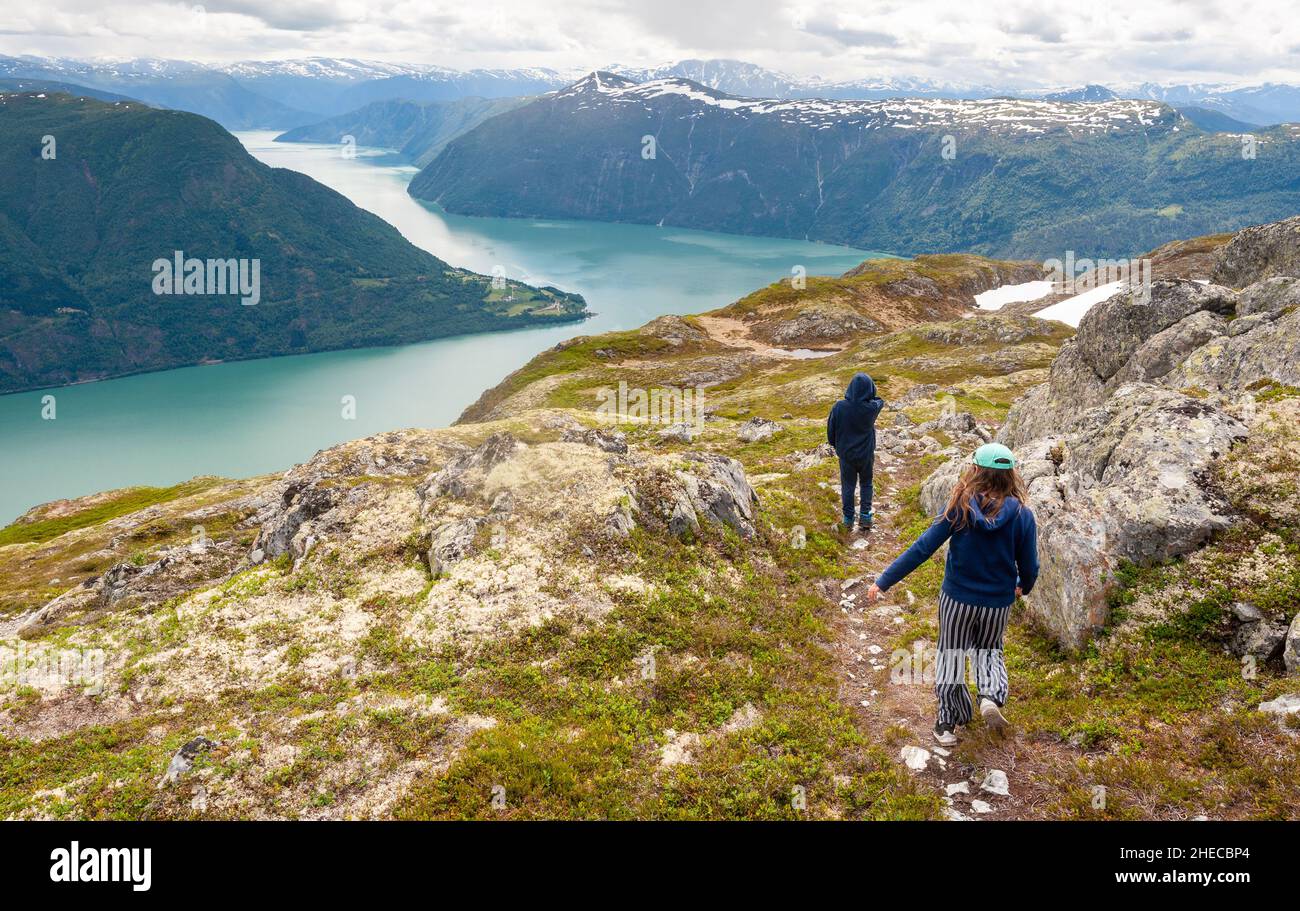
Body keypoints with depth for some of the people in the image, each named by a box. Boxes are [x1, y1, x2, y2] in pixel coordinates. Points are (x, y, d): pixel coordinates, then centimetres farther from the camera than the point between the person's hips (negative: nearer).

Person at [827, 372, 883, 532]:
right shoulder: (871, 408, -21)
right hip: (866, 454, 0)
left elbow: (830, 431, -5)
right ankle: (865, 516, 20)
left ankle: (848, 520, 23)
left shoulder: (839, 407, -20)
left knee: (848, 486, 16)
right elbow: (880, 401, 5)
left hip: (845, 454, 0)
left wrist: (835, 446, 12)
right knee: (866, 483, 21)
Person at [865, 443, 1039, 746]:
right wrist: (1023, 587, 18)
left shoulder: (960, 505, -18)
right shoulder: (1021, 514, -15)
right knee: (988, 651, 27)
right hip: (998, 602, 1)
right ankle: (991, 695, 0)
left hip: (957, 598, -1)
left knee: (951, 655, 19)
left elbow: (923, 548, -19)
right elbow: (1029, 567, -6)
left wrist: (884, 582, -15)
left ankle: (949, 721, 26)